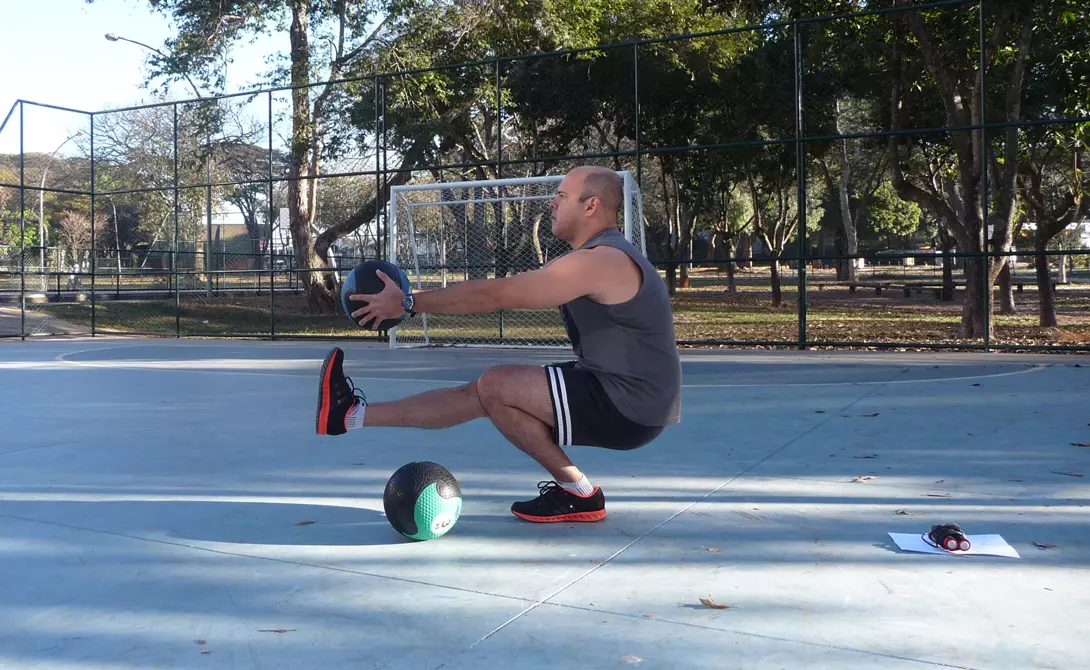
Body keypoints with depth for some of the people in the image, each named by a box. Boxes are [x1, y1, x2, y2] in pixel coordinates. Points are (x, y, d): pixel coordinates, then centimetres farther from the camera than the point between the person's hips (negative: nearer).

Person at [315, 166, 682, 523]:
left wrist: (408, 302, -12)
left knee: (495, 386, -13)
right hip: (623, 395, 10)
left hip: (628, 408, -10)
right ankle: (353, 414, 13)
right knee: (479, 392, 6)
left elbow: (494, 294, -20)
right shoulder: (601, 255, 13)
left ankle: (579, 495, -2)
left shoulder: (598, 261, -20)